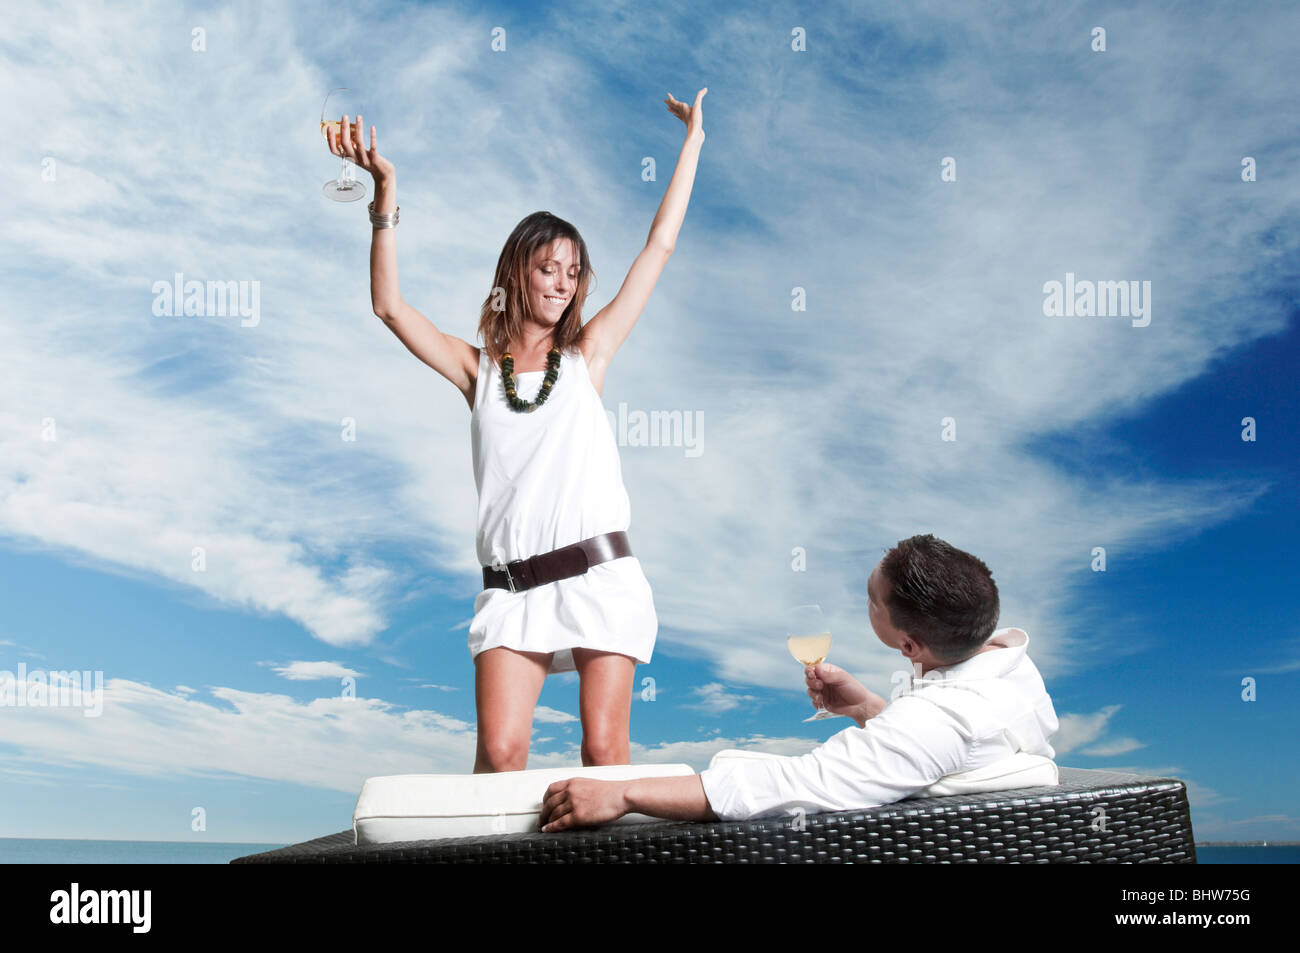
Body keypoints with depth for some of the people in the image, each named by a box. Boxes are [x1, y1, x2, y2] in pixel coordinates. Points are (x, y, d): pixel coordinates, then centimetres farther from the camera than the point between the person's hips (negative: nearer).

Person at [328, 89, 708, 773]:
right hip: (512, 586, 1)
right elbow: (391, 306, 3)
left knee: (605, 751, -1)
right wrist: (386, 194, -2)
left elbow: (658, 247, 13)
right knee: (500, 751, -10)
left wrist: (692, 140, 18)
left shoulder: (586, 356, 10)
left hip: (599, 574, 0)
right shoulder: (478, 370, 12)